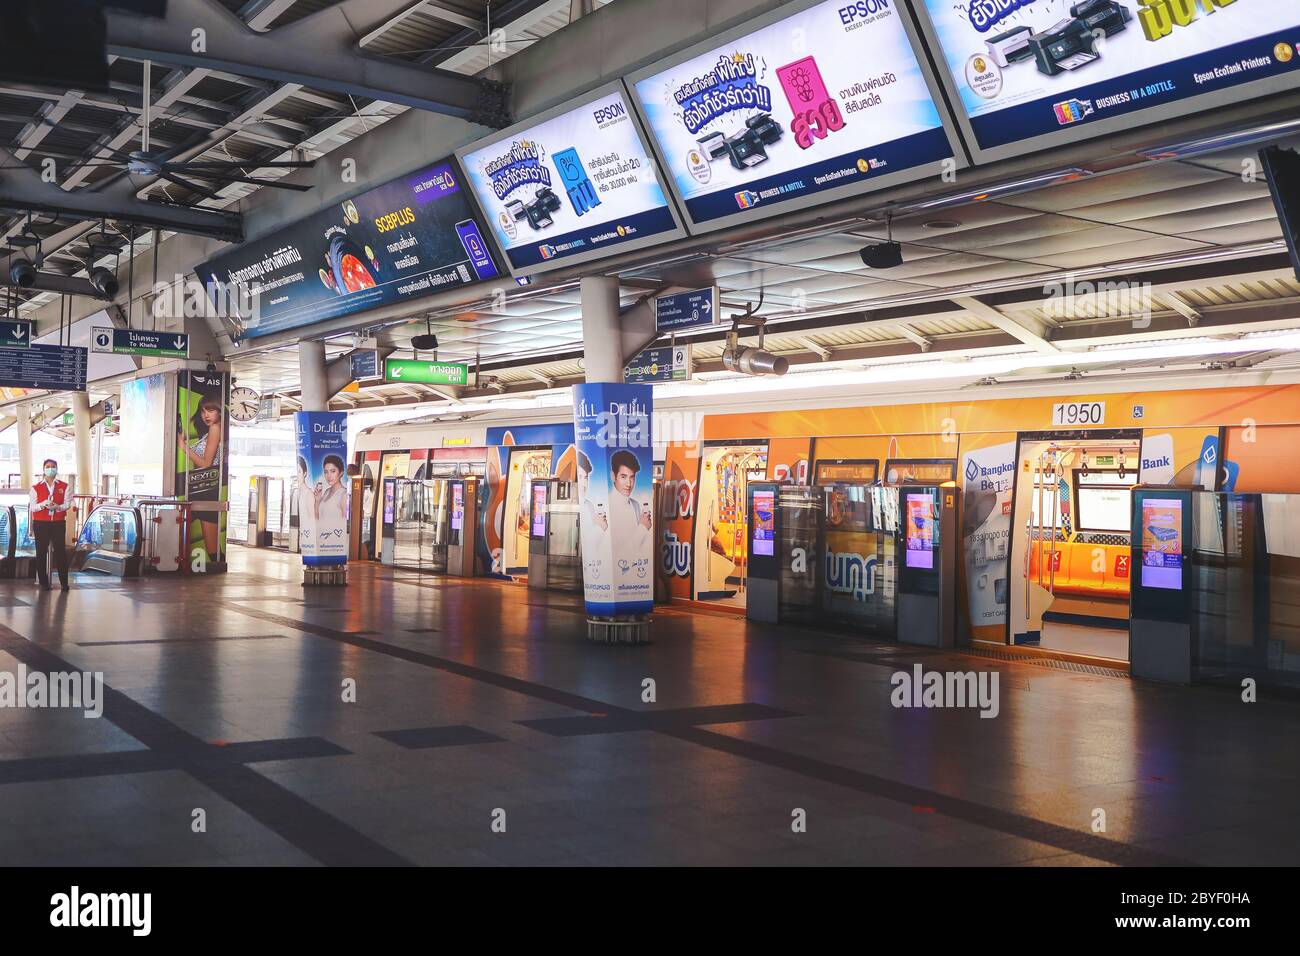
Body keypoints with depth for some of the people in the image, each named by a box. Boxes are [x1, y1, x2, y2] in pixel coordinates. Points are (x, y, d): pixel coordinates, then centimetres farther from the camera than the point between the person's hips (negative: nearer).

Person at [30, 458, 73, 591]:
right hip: (41, 524, 0)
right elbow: (32, 507, -1)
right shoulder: (36, 488, 4)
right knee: (41, 553, 2)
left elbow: (68, 504, -1)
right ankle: (43, 583, 8)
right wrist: (44, 504, -19)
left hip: (59, 523, 0)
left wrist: (57, 507, -20)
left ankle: (64, 582, 5)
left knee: (60, 551, 0)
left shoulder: (64, 487, 6)